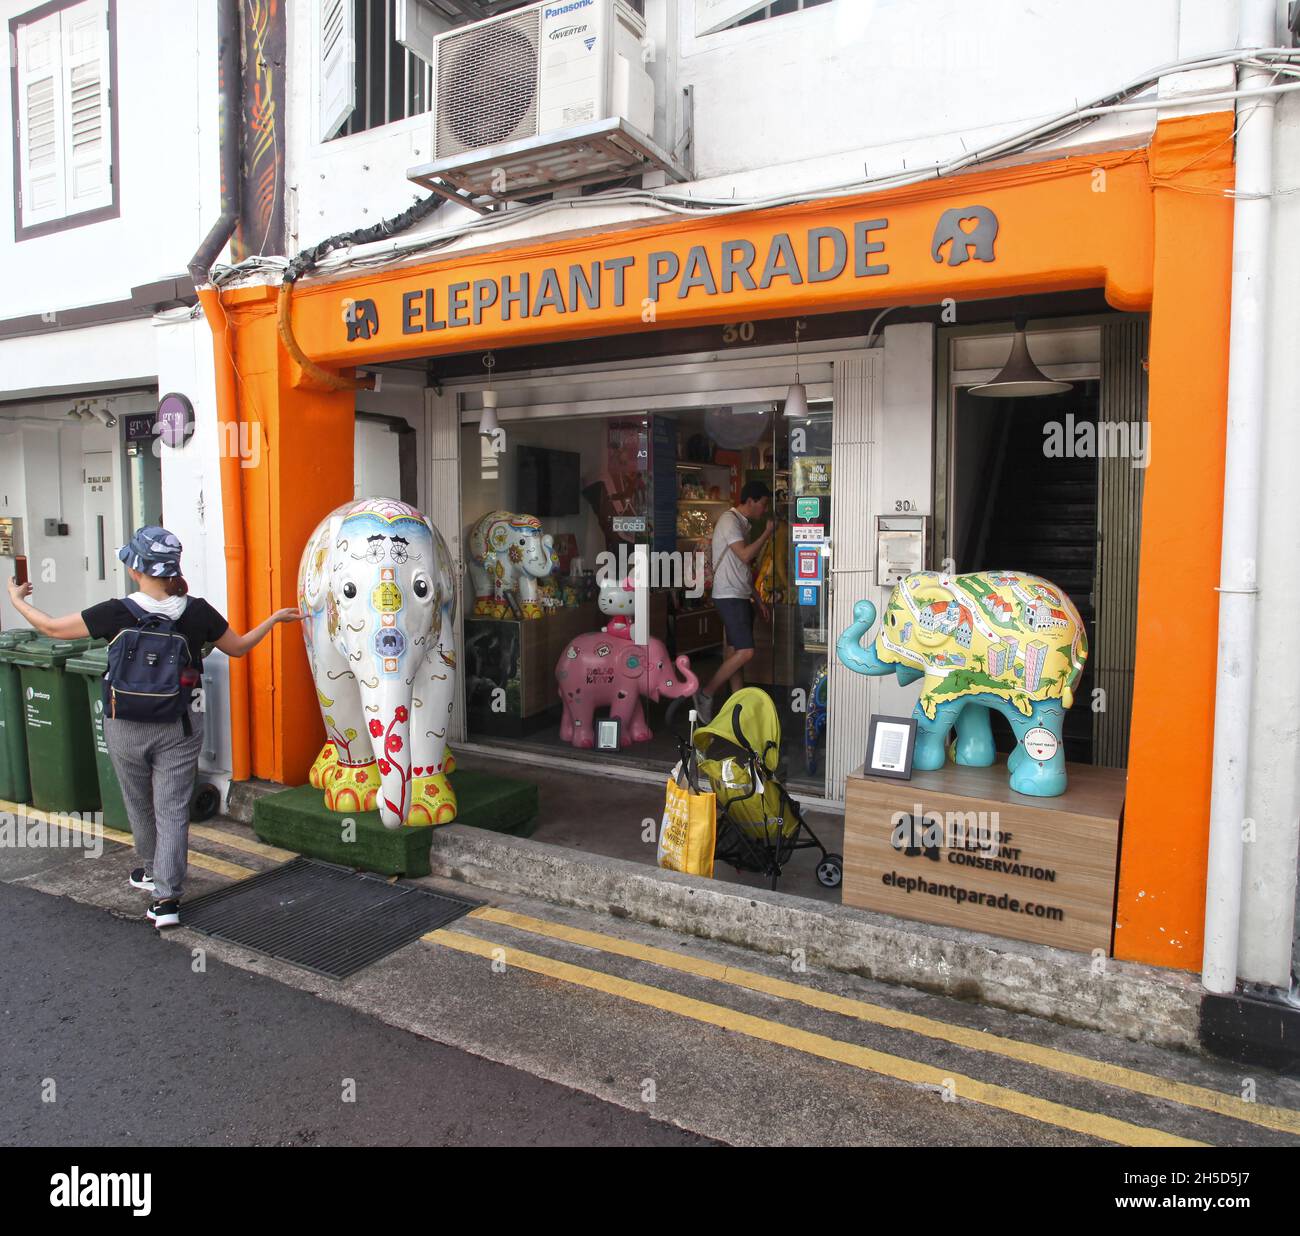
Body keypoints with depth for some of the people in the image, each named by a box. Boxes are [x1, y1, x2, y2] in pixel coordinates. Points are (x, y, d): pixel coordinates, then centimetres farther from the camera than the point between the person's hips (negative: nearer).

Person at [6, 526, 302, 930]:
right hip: (180, 726, 1)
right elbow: (239, 647, 6)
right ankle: (166, 896, 1)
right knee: (173, 809, 5)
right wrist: (275, 617, 21)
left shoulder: (117, 613, -14)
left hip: (126, 728, -1)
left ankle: (153, 871, 42)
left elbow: (52, 628, -2)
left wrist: (17, 600, 17)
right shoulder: (197, 611, -8)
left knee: (140, 804, 20)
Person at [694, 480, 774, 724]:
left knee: (735, 653, 9)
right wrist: (767, 533, -12)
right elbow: (745, 556, -23)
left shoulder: (742, 523, 19)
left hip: (741, 597, 10)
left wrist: (757, 600, 21)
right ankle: (706, 695, -5)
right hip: (729, 597, -10)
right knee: (744, 652, -16)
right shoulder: (729, 521, -11)